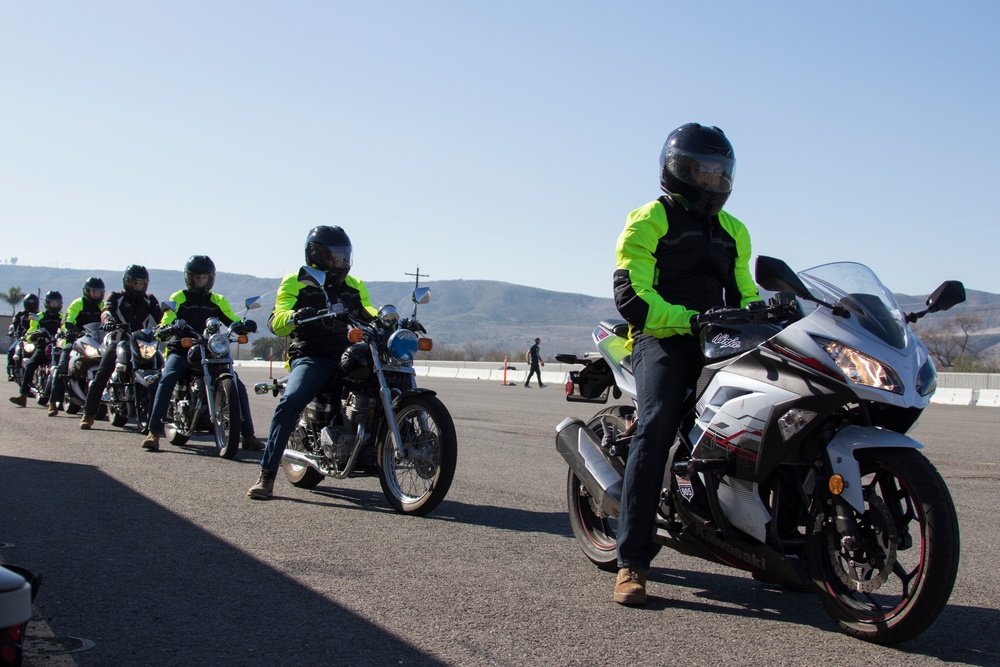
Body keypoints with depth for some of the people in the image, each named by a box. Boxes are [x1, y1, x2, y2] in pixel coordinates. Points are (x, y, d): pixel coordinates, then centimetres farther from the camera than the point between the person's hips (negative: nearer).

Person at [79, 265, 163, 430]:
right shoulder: (115, 297, 7)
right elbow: (107, 311, -12)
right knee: (101, 375, -13)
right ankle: (88, 413, -8)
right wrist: (108, 321, -35)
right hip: (119, 340, -2)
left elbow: (160, 317, 2)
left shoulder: (150, 300, 16)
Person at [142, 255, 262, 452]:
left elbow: (234, 321, 4)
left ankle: (248, 435, -4)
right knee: (167, 380, -31)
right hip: (181, 350, -2)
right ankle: (154, 431, -28)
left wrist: (245, 325, -20)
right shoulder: (178, 298, 8)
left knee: (238, 386, -12)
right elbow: (166, 321, -7)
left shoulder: (218, 301, 15)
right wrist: (164, 328, -31)